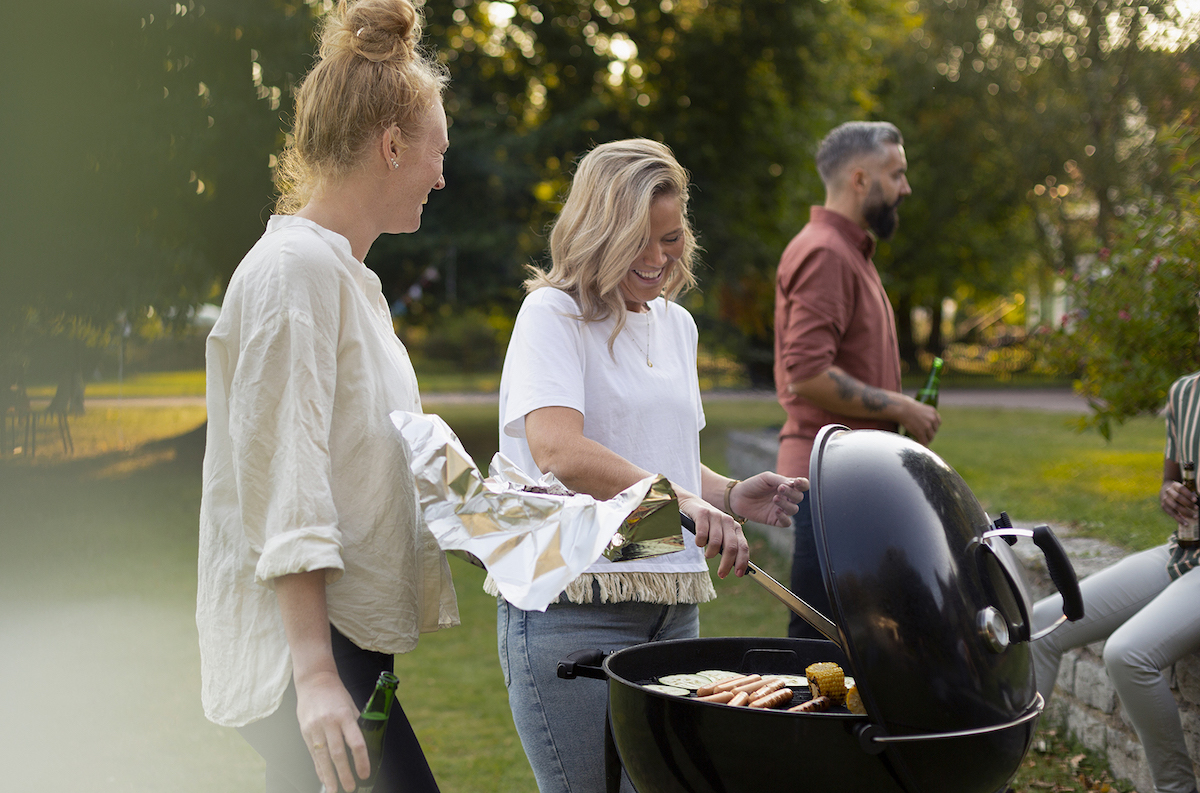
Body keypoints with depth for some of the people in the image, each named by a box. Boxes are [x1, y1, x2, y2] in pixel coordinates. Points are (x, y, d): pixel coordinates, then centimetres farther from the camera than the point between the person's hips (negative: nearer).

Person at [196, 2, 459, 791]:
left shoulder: (344, 273, 18)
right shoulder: (296, 267, -13)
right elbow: (280, 482, -19)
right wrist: (315, 674, -24)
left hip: (342, 631, 10)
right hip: (303, 640, -10)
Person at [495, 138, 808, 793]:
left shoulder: (676, 324, 17)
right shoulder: (552, 314, -7)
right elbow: (557, 452, -23)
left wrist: (729, 495, 6)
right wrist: (679, 499, -35)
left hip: (672, 606, 7)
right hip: (573, 609, -7)